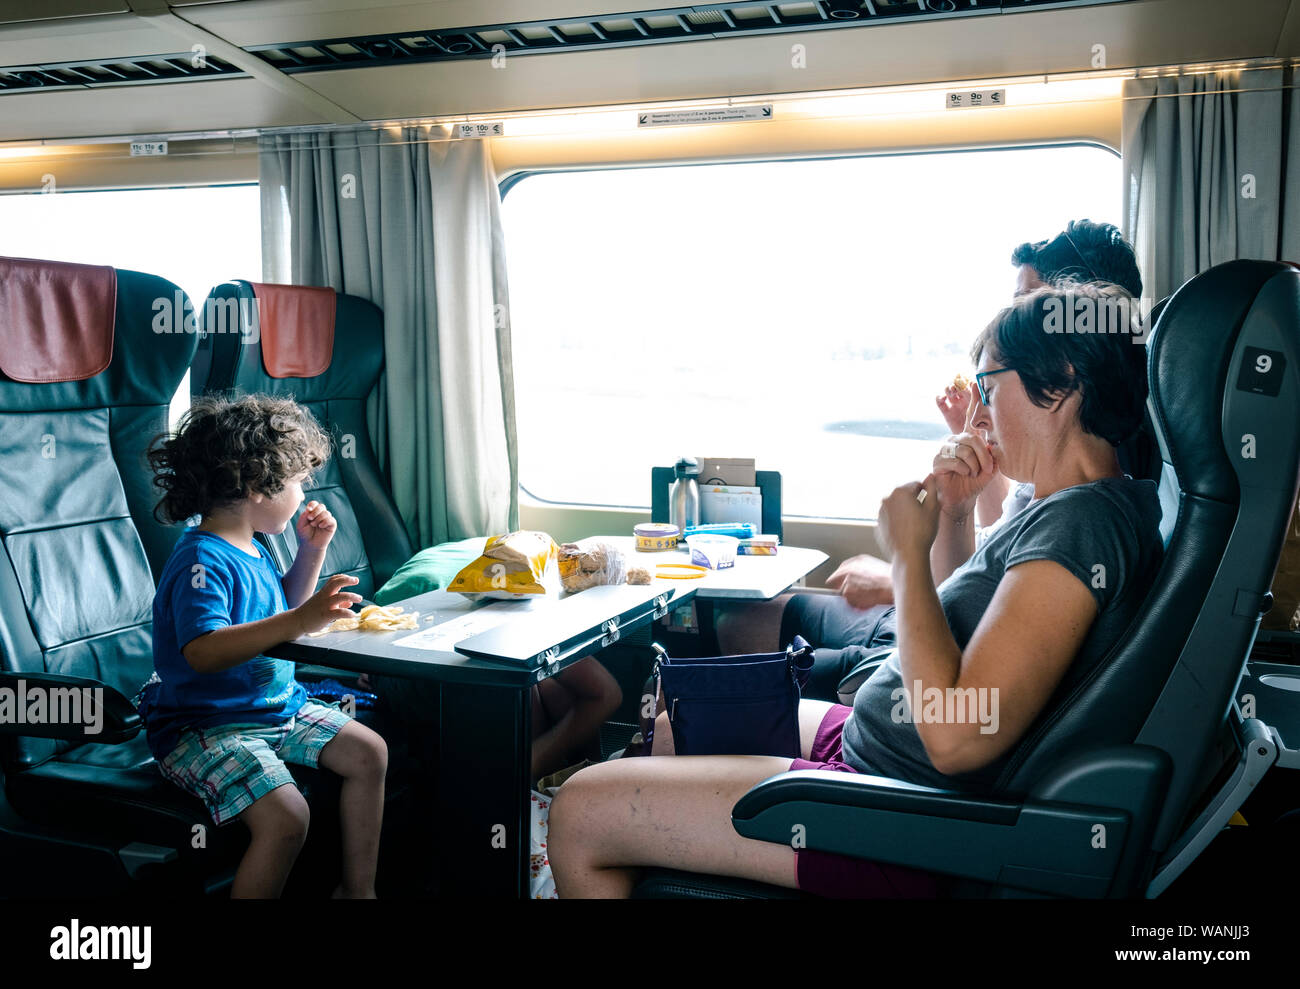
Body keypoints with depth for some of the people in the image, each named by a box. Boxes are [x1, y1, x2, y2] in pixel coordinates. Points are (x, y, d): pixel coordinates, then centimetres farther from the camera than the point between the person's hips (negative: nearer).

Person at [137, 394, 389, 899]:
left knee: (369, 752, 7)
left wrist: (311, 552, 12)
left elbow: (279, 610, 26)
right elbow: (203, 652, -37)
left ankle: (357, 888, 20)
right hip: (204, 727, -10)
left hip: (277, 706, 10)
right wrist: (298, 621, -44)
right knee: (285, 815, -28)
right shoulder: (202, 561, -23)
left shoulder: (250, 550, 9)